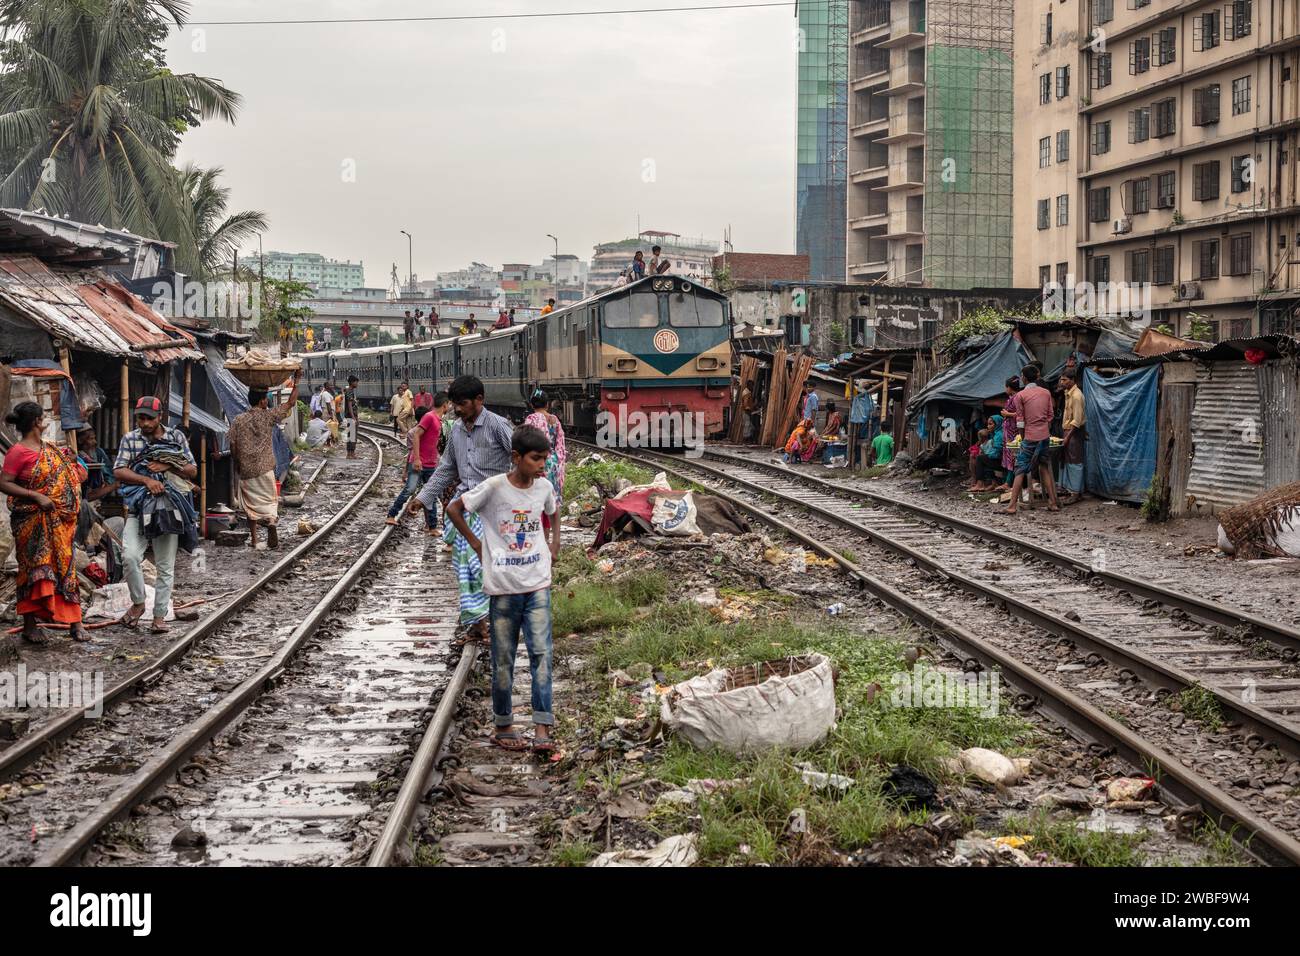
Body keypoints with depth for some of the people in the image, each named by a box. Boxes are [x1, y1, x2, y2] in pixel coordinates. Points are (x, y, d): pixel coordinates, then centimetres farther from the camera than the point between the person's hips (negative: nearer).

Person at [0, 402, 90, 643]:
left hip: (57, 521, 7)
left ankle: (74, 621, 8)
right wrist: (36, 497, -20)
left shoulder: (50, 450, 10)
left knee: (63, 566, 6)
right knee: (34, 569, -3)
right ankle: (30, 625, 5)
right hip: (32, 521, -7)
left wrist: (70, 461, 5)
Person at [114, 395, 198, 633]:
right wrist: (146, 480, -15)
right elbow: (119, 471, -2)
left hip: (168, 508, 0)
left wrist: (168, 466, -10)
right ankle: (138, 603, 4)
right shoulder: (130, 439, 8)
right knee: (130, 556, -18)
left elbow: (192, 470, 6)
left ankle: (159, 616, 12)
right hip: (138, 509, 0)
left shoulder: (176, 437, 7)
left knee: (166, 566, 3)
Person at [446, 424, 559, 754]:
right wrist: (476, 543, 0)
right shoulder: (494, 487, -12)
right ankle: (502, 725, 21)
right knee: (503, 660, 7)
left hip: (538, 584, 3)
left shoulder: (544, 487, 1)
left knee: (541, 653, -7)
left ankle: (542, 729, -8)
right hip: (503, 586, -3)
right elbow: (454, 509, 0)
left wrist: (554, 545, 12)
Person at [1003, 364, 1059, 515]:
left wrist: (1023, 438, 6)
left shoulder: (1021, 395, -6)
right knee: (1044, 468, 15)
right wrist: (1046, 432, 17)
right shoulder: (1046, 393, 7)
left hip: (1030, 437, -5)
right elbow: (1050, 416, 9)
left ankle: (1012, 505, -9)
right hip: (1045, 436, 5)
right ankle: (1053, 503, 12)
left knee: (1021, 470, -3)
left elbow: (1020, 421, -4)